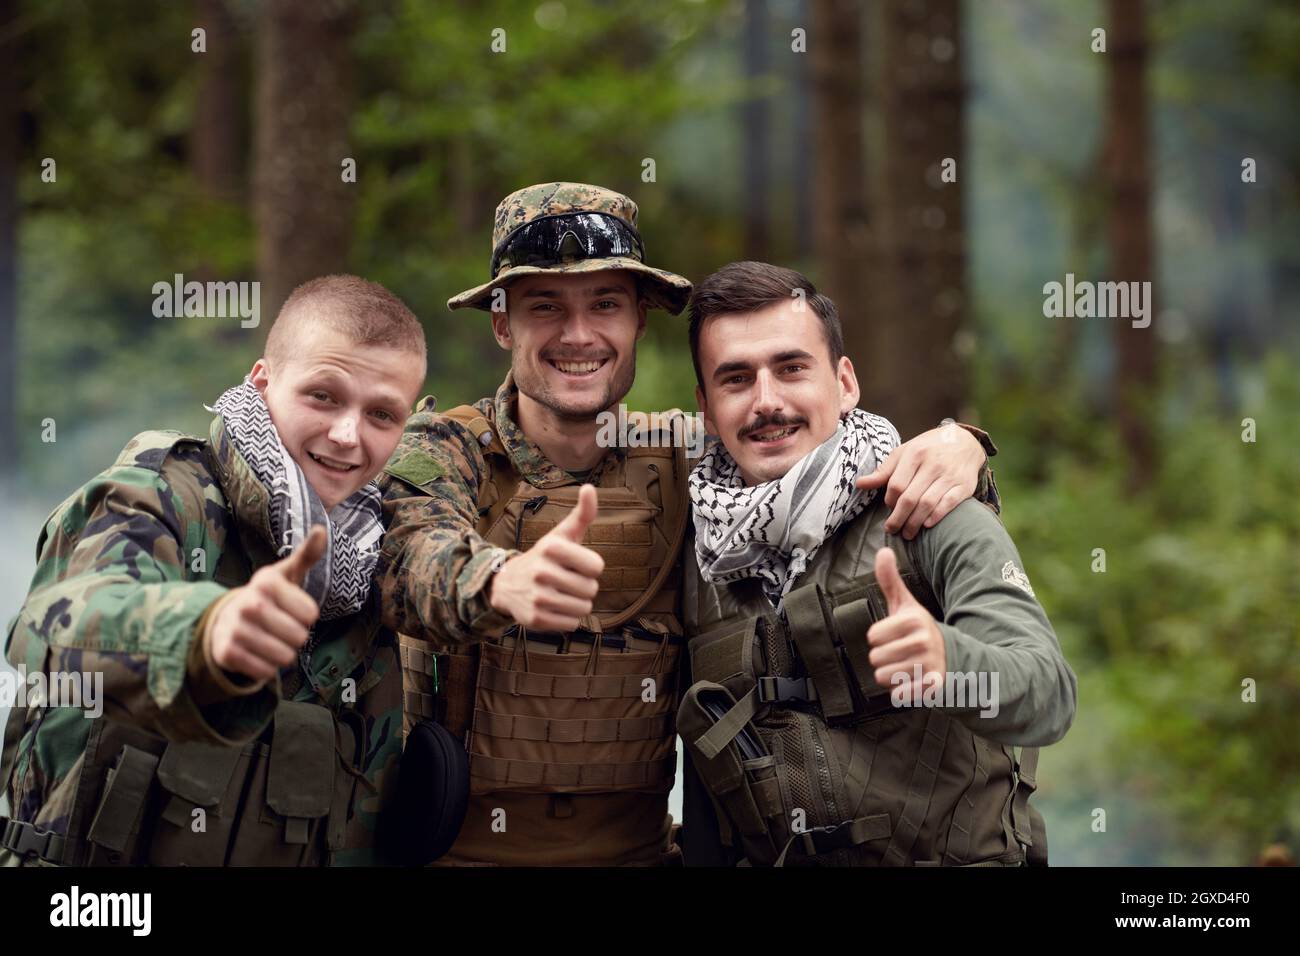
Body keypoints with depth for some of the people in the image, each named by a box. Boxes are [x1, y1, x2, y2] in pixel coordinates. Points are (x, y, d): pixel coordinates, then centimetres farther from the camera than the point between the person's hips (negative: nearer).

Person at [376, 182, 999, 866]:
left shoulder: (685, 470, 2)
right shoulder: (442, 453, -5)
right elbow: (414, 555, -26)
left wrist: (953, 448, -14)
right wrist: (504, 580, -47)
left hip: (635, 848, -1)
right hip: (457, 847, 2)